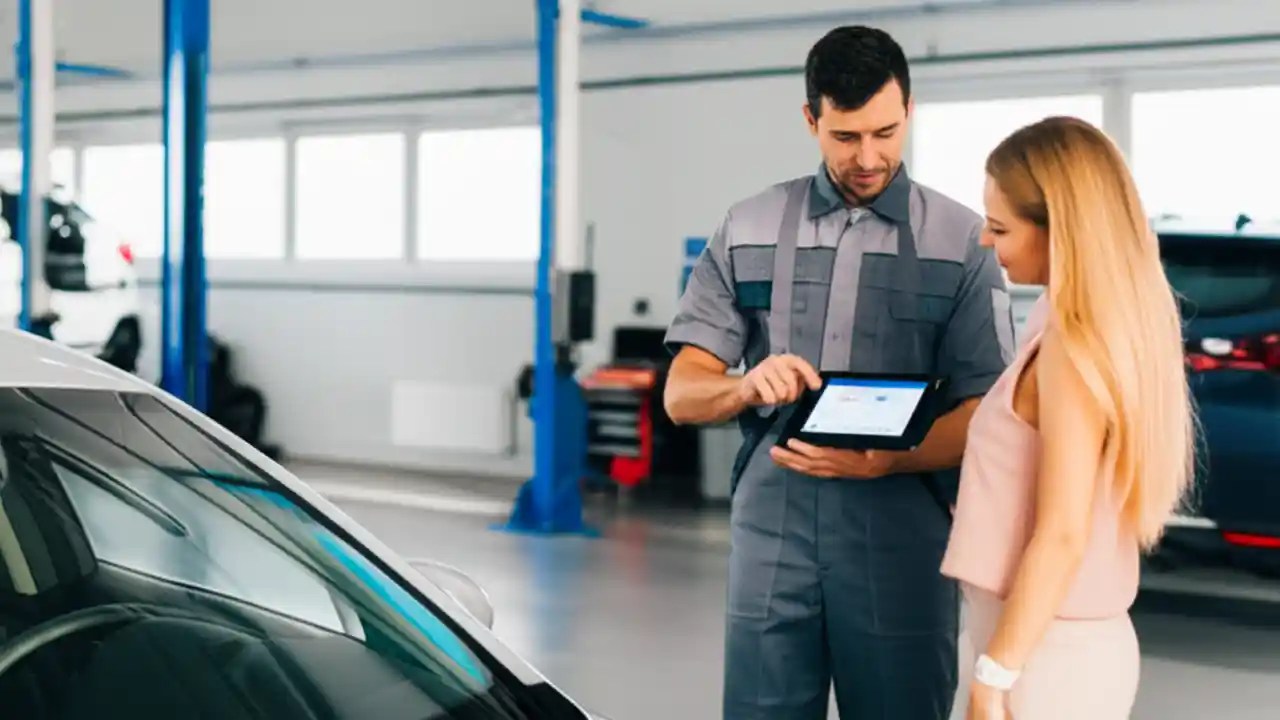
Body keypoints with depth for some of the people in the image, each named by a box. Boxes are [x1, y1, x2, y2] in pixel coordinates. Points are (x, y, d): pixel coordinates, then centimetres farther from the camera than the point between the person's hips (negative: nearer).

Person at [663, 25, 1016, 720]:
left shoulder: (962, 242, 2)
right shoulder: (748, 229, 7)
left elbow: (981, 416, -3)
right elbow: (681, 393, 5)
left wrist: (881, 462, -21)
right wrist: (746, 386, -18)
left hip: (903, 541, -1)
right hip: (770, 535, 1)